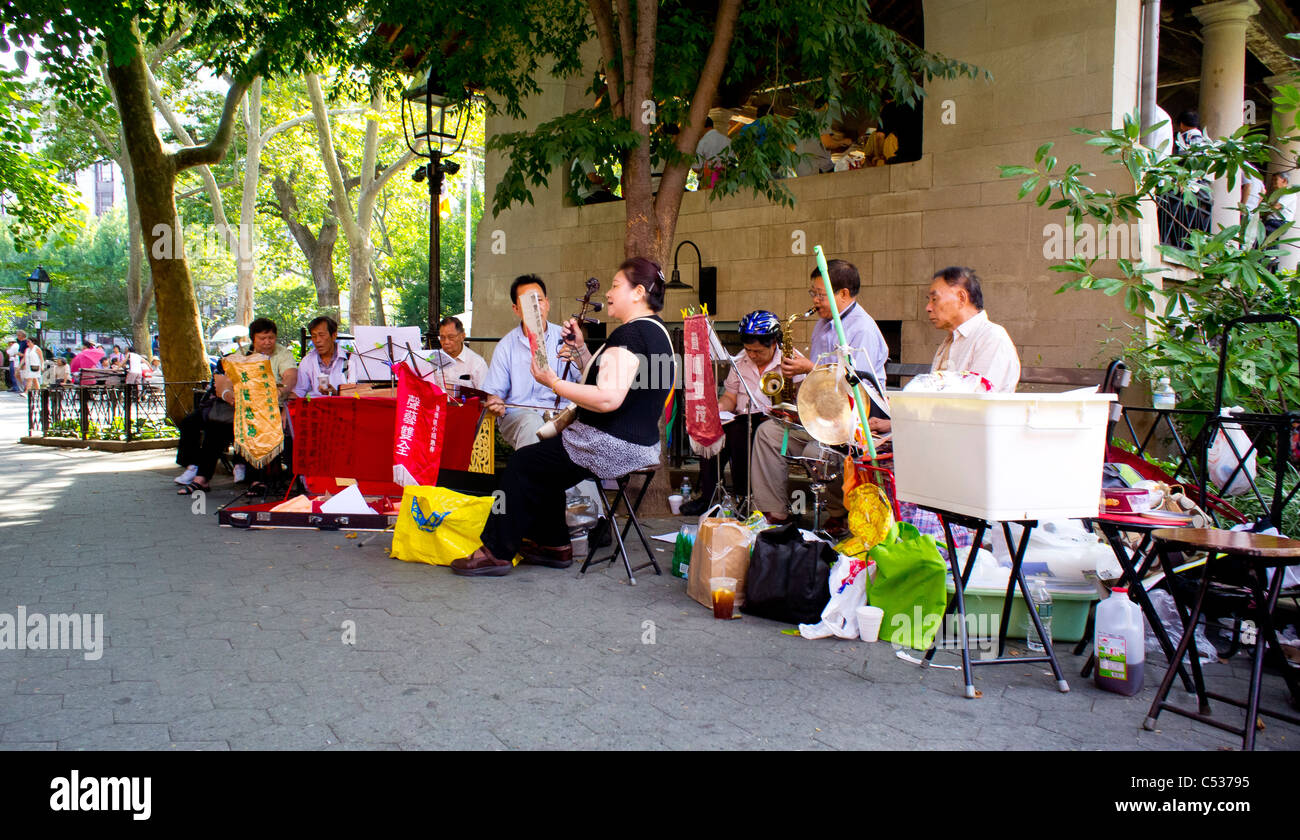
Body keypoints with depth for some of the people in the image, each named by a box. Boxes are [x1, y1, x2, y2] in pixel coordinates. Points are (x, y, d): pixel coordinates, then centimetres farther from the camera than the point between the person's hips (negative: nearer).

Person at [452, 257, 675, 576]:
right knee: (543, 462, 24)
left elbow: (608, 399, -29)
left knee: (523, 462, 2)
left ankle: (497, 552, 10)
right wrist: (580, 349, 11)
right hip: (640, 445, 11)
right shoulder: (656, 331, 14)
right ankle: (555, 545, 28)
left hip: (614, 446, -10)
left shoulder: (630, 334, -19)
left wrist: (554, 384, -20)